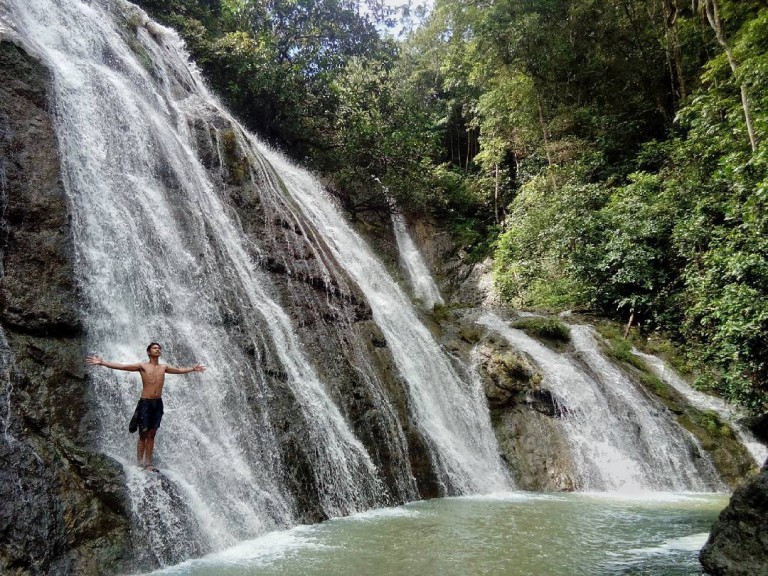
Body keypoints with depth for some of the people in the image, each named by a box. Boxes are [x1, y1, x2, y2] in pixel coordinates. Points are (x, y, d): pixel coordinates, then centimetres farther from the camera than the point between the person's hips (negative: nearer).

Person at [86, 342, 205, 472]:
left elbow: (180, 370, 27)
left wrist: (193, 368, 35)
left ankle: (148, 463, 12)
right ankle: (140, 464, 5)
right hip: (145, 403, -4)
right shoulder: (142, 366, -3)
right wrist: (102, 362, -22)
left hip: (158, 403, 4)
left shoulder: (164, 367, 10)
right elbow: (121, 366, -12)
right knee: (143, 435, -1)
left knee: (151, 435, 7)